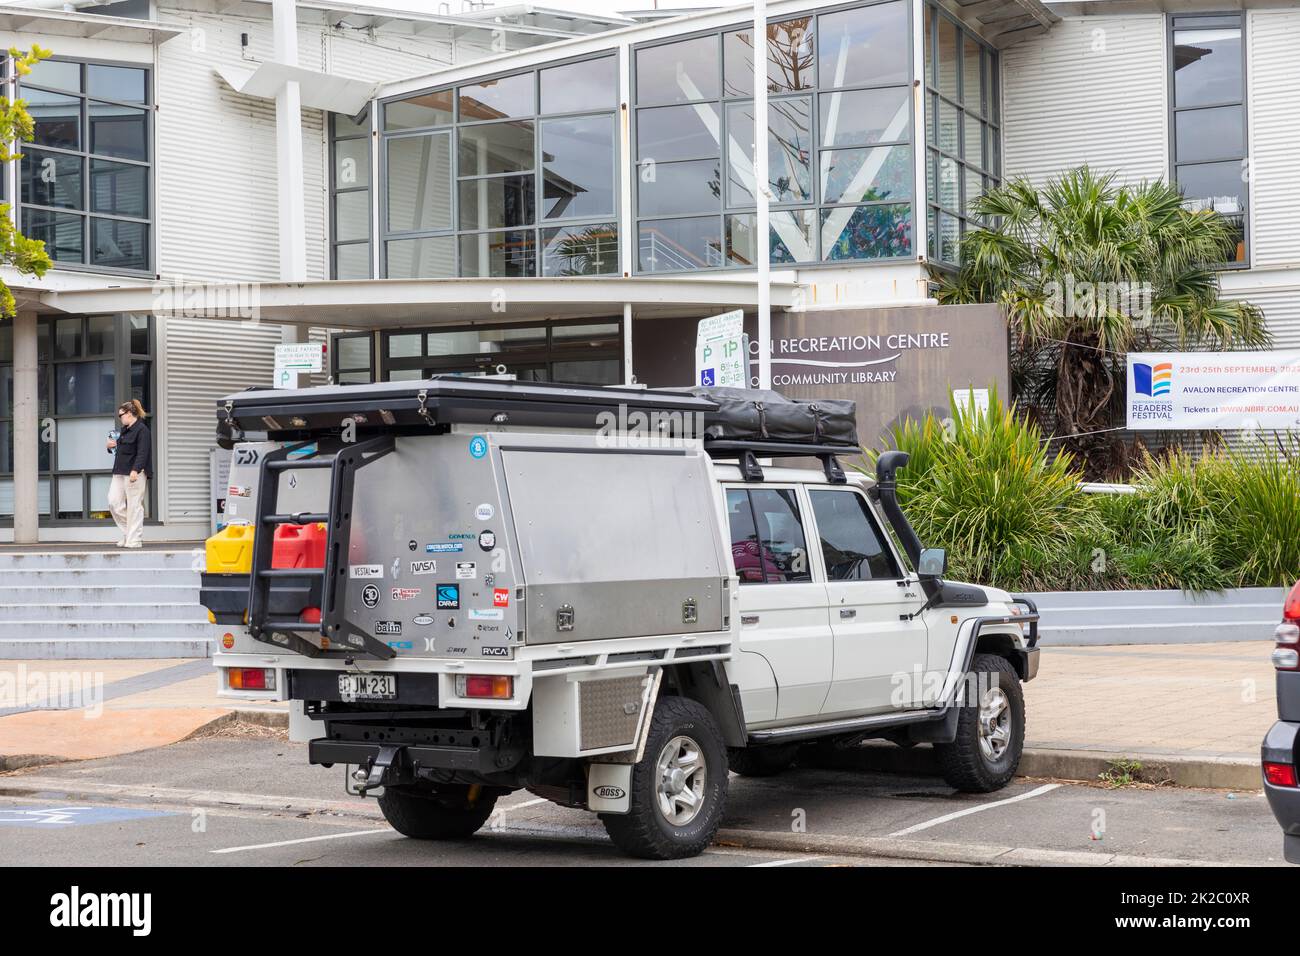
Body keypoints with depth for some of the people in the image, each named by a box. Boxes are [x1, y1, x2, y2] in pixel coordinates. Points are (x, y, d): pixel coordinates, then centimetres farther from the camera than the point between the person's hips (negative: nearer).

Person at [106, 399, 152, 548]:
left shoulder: (141, 430, -9)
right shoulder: (124, 430, 19)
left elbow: (142, 453, -19)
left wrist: (135, 470, -29)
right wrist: (111, 446, 10)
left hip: (135, 473, -9)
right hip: (120, 473, 9)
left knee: (134, 506, -6)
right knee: (114, 503, 4)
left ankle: (134, 540, -1)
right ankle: (128, 533, 16)